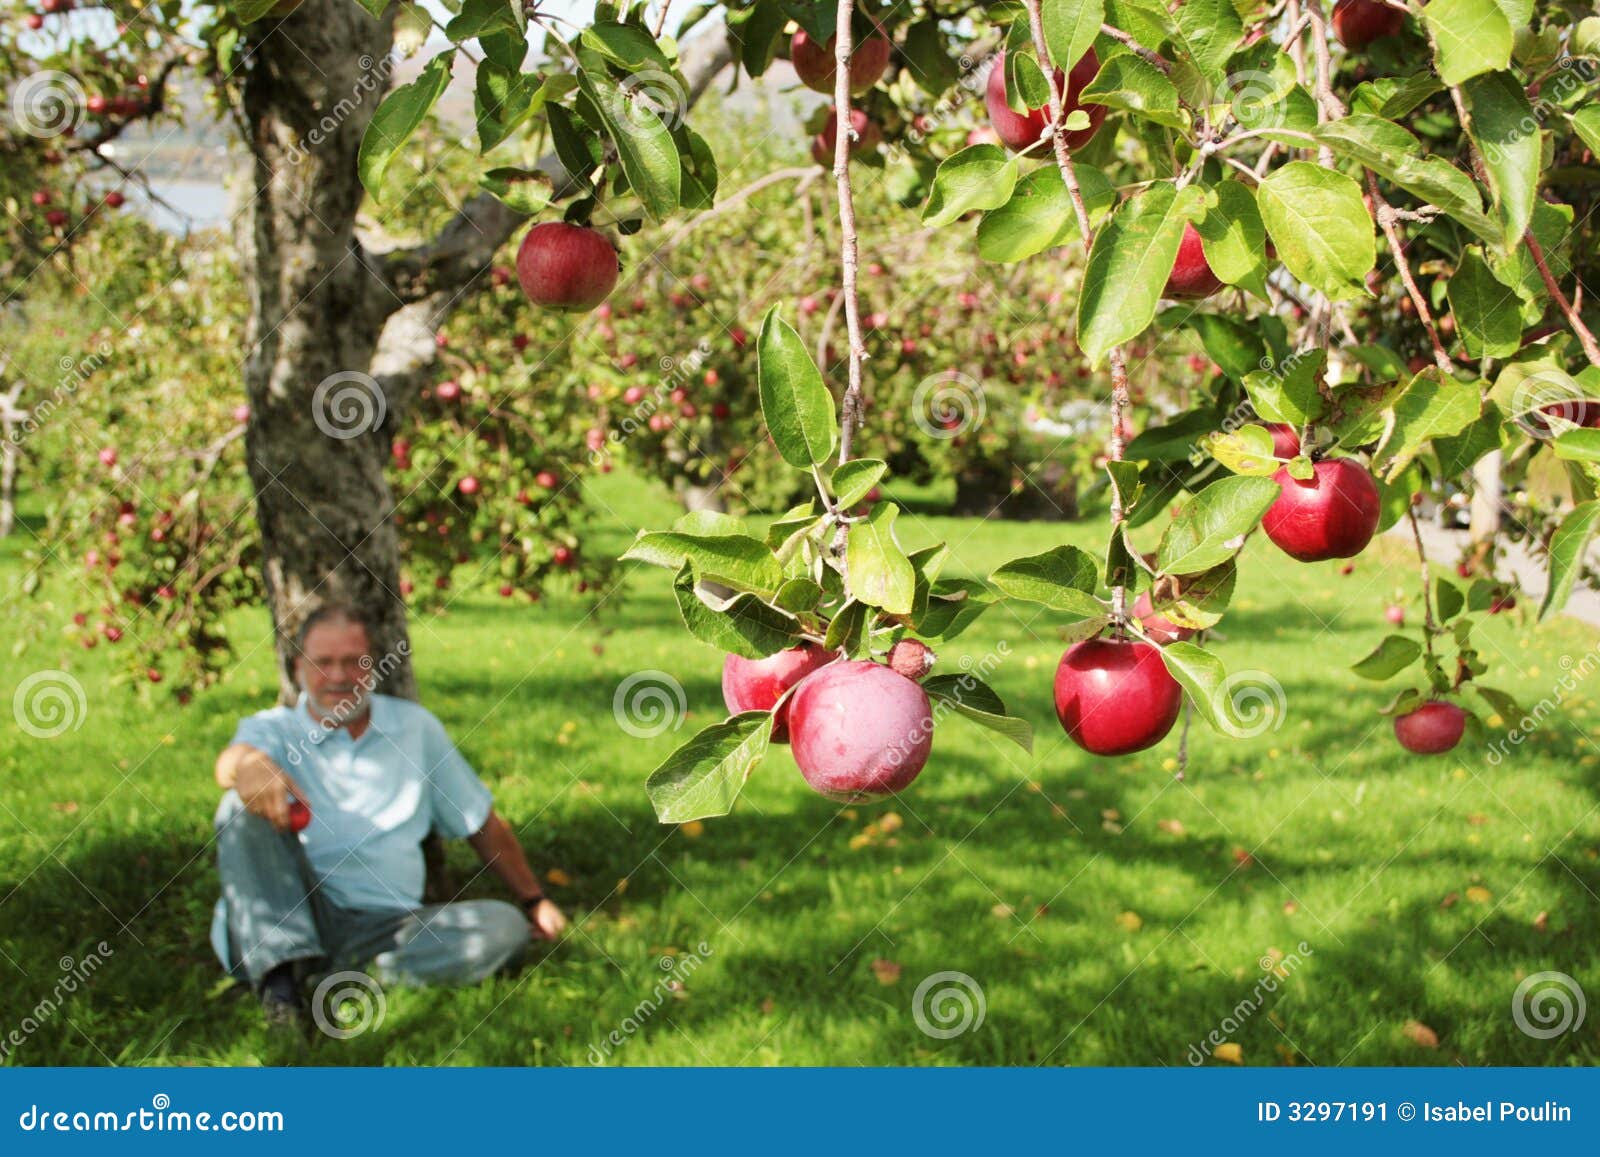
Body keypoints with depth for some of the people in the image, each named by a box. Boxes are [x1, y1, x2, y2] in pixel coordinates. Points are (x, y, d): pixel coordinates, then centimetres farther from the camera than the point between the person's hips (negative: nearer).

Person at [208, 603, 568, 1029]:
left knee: (506, 927, -21)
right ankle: (281, 970, -38)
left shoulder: (414, 726, 18)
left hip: (387, 925, 2)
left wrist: (533, 901, 21)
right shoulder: (272, 729, 9)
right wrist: (247, 763, -43)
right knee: (245, 803, -25)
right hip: (293, 915, -2)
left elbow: (482, 823, 25)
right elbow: (230, 763, -18)